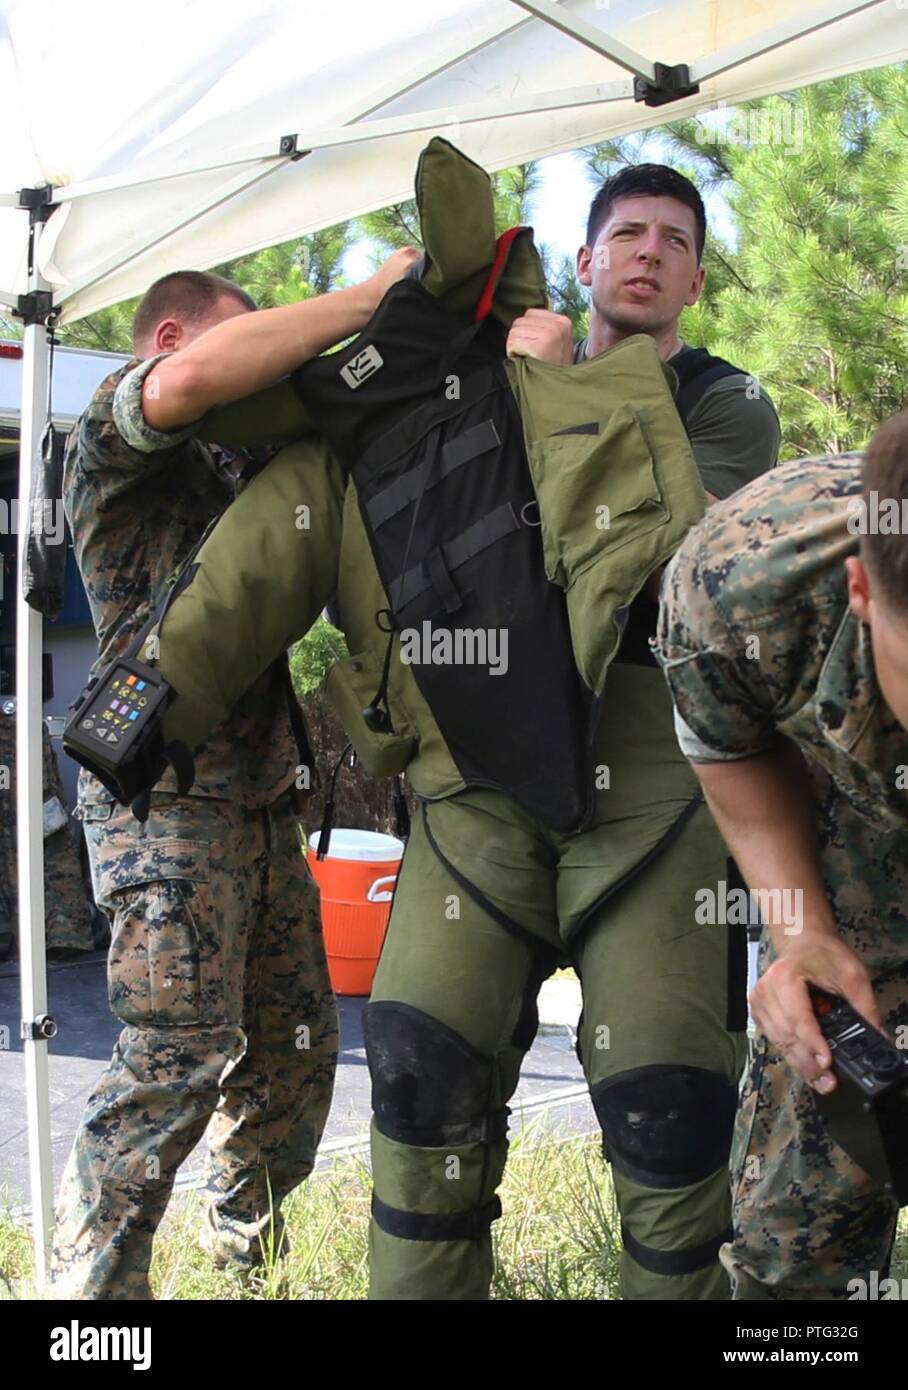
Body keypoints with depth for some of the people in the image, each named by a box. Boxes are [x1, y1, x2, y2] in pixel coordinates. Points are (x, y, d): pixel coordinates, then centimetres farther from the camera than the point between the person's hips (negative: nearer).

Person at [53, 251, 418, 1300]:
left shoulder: (229, 466, 24)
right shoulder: (116, 425, -2)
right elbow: (192, 377, -25)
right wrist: (369, 297, -17)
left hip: (261, 797, 8)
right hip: (169, 797, -8)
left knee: (294, 1044, 10)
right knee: (178, 1061, -13)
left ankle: (242, 1252, 26)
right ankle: (93, 1282, -4)